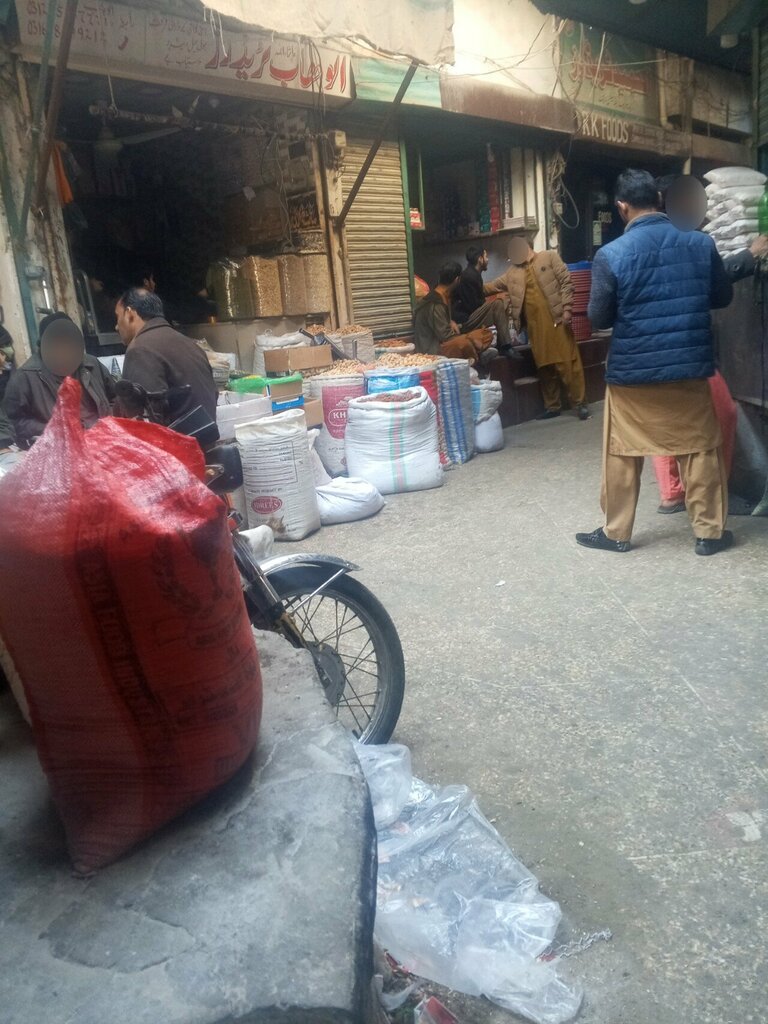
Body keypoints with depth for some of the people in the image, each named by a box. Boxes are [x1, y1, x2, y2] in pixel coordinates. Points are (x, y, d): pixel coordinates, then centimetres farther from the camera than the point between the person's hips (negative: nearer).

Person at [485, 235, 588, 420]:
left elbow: (566, 282, -2)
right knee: (545, 367, 8)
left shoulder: (549, 257, 4)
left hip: (556, 319, -4)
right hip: (535, 325, 5)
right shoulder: (513, 273, 16)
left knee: (568, 362, -5)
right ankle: (552, 406, 17)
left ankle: (580, 404, 1)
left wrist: (567, 308, -10)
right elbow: (493, 286, 24)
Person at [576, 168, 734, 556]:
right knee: (701, 450, 12)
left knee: (622, 455, 11)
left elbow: (599, 318, -5)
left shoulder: (610, 255, -11)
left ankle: (616, 532, 20)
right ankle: (710, 531, 19)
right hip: (690, 368, 2)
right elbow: (723, 297, 9)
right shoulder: (701, 244, -2)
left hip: (631, 371, -2)